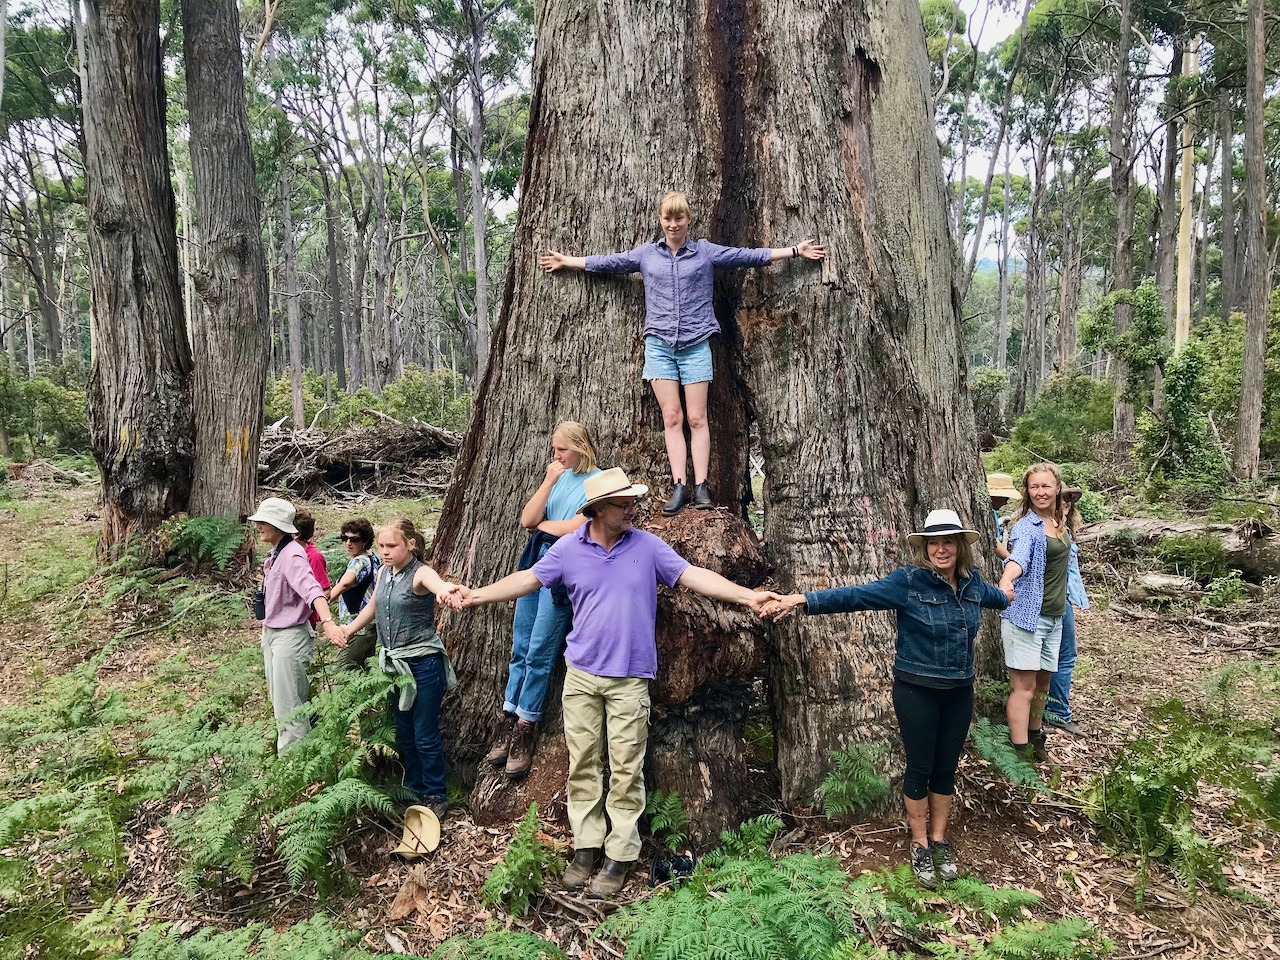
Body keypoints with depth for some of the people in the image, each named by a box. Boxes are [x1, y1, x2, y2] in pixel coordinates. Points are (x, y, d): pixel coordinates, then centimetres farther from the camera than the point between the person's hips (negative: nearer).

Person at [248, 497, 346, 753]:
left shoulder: (292, 555, -22)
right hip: (270, 633, 10)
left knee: (288, 705, -3)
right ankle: (286, 750, 34)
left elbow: (312, 590, -37)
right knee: (278, 700, 19)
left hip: (289, 636, -10)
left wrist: (327, 622, -52)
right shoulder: (275, 553, 7)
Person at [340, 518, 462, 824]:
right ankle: (414, 790, 36)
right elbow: (372, 608, 23)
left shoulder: (420, 573, -19)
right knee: (403, 733, 19)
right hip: (393, 663, 7)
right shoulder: (383, 573, 3)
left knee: (425, 735, 2)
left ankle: (436, 796, 20)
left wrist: (447, 589, -67)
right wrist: (349, 629, 24)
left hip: (423, 664, -7)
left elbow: (439, 584, -44)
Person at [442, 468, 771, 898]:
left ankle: (621, 854, 15)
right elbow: (528, 579, 6)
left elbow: (693, 575, -4)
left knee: (626, 768, 2)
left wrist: (747, 597, -13)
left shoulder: (648, 546, -2)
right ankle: (587, 846, 22)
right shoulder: (569, 548, 1)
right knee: (582, 762, 8)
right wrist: (475, 595, 0)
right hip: (581, 673, 2)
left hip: (629, 677, -2)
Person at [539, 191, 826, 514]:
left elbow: (750, 255, 6)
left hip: (695, 344, -1)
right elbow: (606, 263, 18)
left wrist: (796, 251, 3)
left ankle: (701, 486, -1)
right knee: (671, 417, -2)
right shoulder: (646, 254, 12)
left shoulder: (706, 251, 7)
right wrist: (565, 261, 23)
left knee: (697, 418, -3)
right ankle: (679, 486, -2)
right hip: (659, 344, 2)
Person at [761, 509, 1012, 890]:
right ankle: (919, 846, 25)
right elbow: (854, 596, -24)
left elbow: (991, 595, 27)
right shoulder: (908, 582, -16)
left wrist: (1010, 596, 48)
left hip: (959, 693, 5)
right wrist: (803, 599, -35)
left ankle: (939, 841, 33)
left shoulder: (972, 582, 1)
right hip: (917, 691, -5)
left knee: (946, 769, 14)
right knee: (920, 769, 7)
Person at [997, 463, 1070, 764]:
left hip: (1054, 615, 7)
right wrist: (1005, 581, -56)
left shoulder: (1060, 524, 9)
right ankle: (1021, 752, -3)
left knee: (1043, 682, 17)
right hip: (1026, 613, -7)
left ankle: (1035, 737, 33)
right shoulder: (1026, 526, -15)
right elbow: (1019, 557, -36)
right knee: (1024, 686, -6)